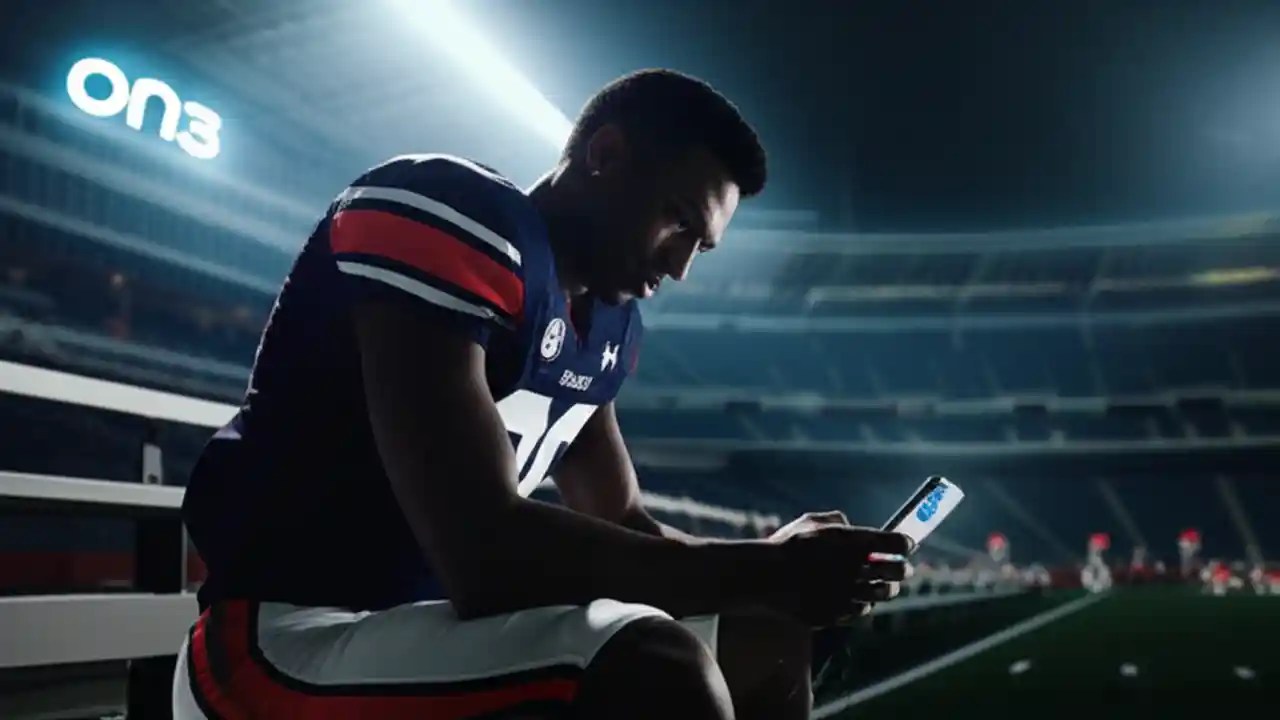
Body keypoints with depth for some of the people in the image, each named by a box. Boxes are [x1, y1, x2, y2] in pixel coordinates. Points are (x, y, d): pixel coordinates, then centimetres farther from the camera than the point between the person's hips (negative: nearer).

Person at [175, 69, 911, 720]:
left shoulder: (611, 325, 9)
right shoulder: (451, 217, -18)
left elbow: (625, 527, 17)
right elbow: (482, 556, -28)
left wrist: (774, 565, -1)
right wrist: (763, 573, -20)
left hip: (440, 620, 9)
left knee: (766, 642, 10)